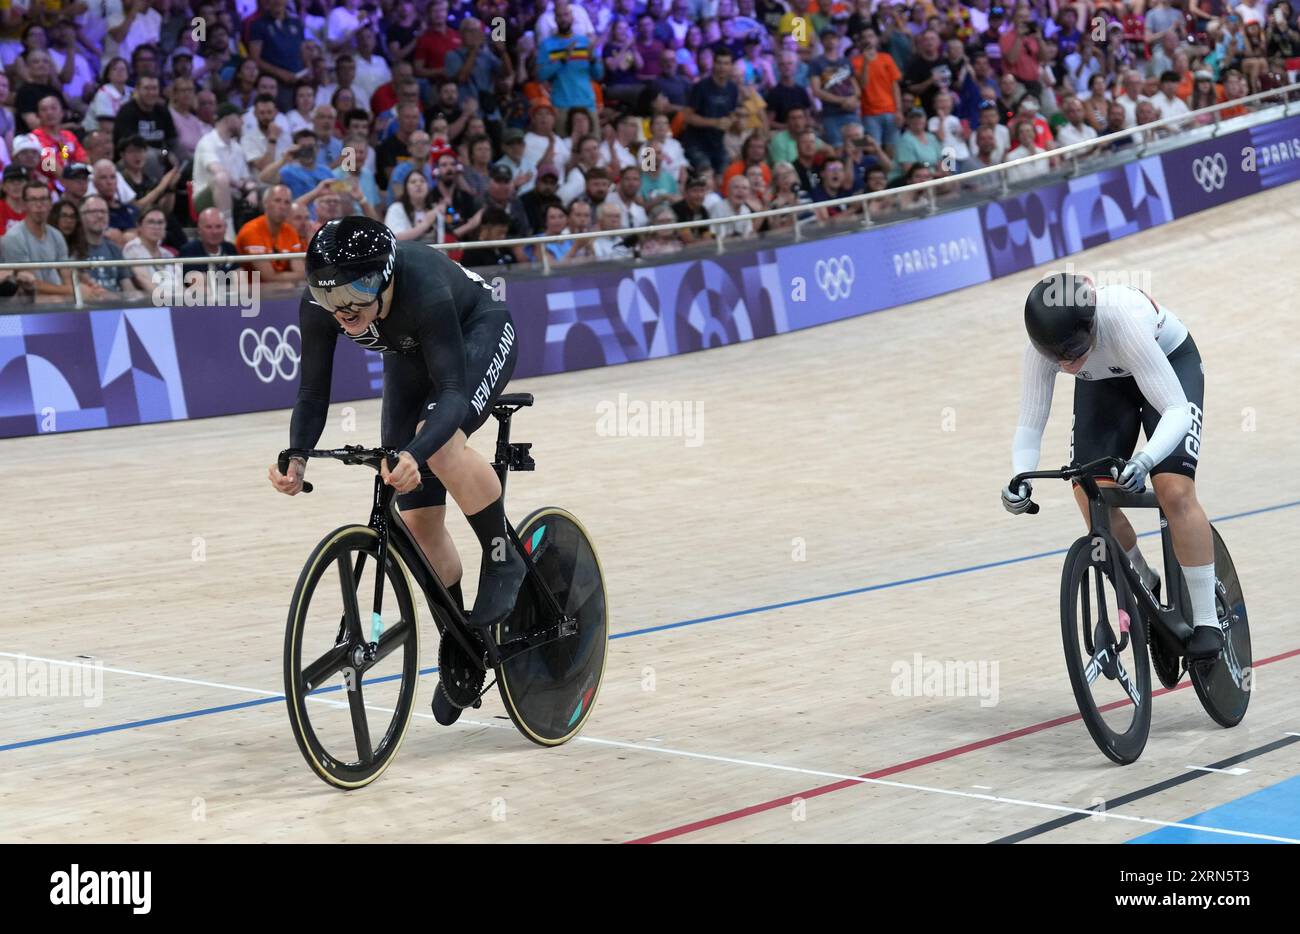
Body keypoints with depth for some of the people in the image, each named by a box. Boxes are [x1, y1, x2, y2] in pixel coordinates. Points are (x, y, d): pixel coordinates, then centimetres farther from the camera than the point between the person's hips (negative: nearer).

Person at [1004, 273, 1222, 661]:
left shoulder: (1124, 321, -43)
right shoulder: (1043, 345, -31)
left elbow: (1176, 410, -42)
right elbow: (1029, 425, -24)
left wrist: (1144, 460, -59)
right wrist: (1020, 478, -43)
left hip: (1171, 363, -4)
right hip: (1105, 382, 4)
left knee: (1175, 491, -22)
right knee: (1092, 498, -13)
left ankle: (1207, 621, -12)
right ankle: (1146, 590, 14)